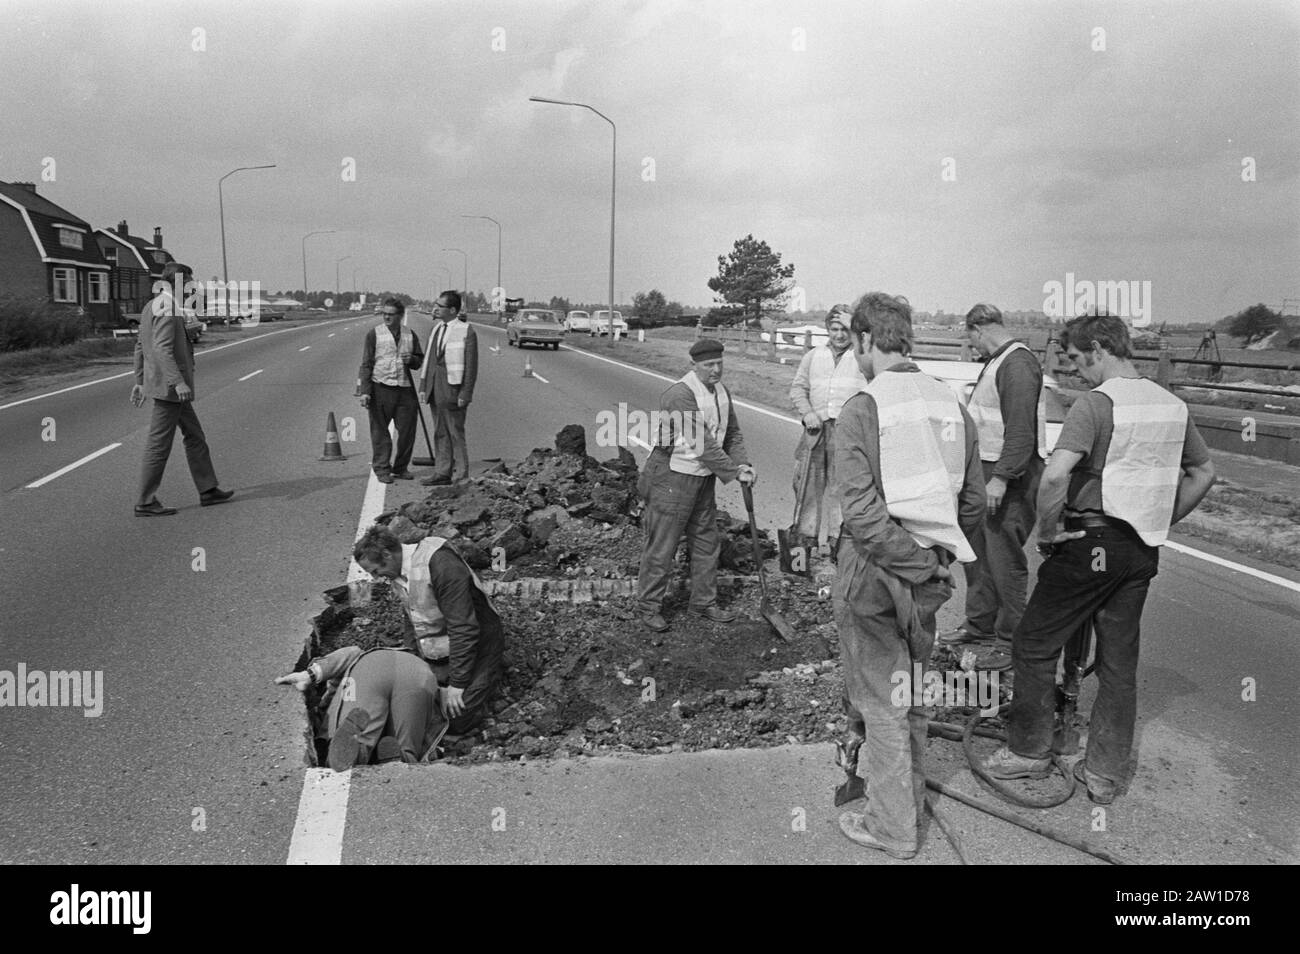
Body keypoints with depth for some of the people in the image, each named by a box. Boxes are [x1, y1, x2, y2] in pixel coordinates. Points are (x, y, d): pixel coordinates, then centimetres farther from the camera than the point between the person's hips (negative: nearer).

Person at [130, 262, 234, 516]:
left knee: (194, 435, 16)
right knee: (159, 443, -4)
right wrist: (178, 381, -29)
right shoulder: (168, 306, -16)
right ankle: (145, 503, 2)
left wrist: (139, 381, 21)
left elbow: (140, 345, 18)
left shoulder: (152, 305, 15)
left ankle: (208, 490, 22)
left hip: (158, 381, 11)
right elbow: (162, 347, -25)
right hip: (168, 384, -11)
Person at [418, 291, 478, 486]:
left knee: (456, 434, -1)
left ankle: (461, 476, 8)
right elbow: (429, 359, 15)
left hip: (453, 390, -7)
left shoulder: (466, 331, -10)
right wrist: (423, 387, 10)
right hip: (435, 390, 7)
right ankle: (442, 473, 20)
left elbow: (471, 366, -11)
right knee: (440, 434, 12)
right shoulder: (438, 328, 11)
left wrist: (465, 395, -15)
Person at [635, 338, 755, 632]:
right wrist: (734, 472, -19)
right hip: (673, 478, -9)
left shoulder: (721, 392, 8)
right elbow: (702, 445, -24)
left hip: (703, 478, 9)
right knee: (662, 545, 0)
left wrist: (743, 463, -3)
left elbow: (732, 432, 14)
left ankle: (705, 602, 30)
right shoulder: (680, 395, -21)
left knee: (707, 541, 15)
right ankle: (650, 606, 13)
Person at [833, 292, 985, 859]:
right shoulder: (952, 405, 4)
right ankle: (908, 796, 40)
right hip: (929, 578, 6)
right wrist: (938, 556, 13)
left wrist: (909, 560, -16)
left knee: (879, 700, 8)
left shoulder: (861, 410, -15)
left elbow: (861, 512, -22)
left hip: (875, 574, -6)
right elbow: (974, 503, 8)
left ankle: (892, 828, 22)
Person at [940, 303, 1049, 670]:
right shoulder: (995, 363, 15)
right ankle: (980, 623, 31)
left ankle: (1011, 641, 7)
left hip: (1010, 477, -10)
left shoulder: (1017, 364, -17)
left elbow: (1021, 429, -24)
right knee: (978, 550, 17)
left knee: (1004, 559, -4)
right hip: (986, 470, 10)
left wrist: (1002, 477, -26)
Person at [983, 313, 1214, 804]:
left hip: (1092, 542, -7)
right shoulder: (1173, 404, 9)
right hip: (1144, 550, 7)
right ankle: (1105, 773, 22)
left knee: (1035, 645, 8)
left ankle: (1029, 751, 19)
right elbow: (1204, 474, 20)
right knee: (1120, 660, 13)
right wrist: (1161, 521, 20)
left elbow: (1054, 475, -28)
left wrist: (1047, 532, -14)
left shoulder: (1096, 402, -15)